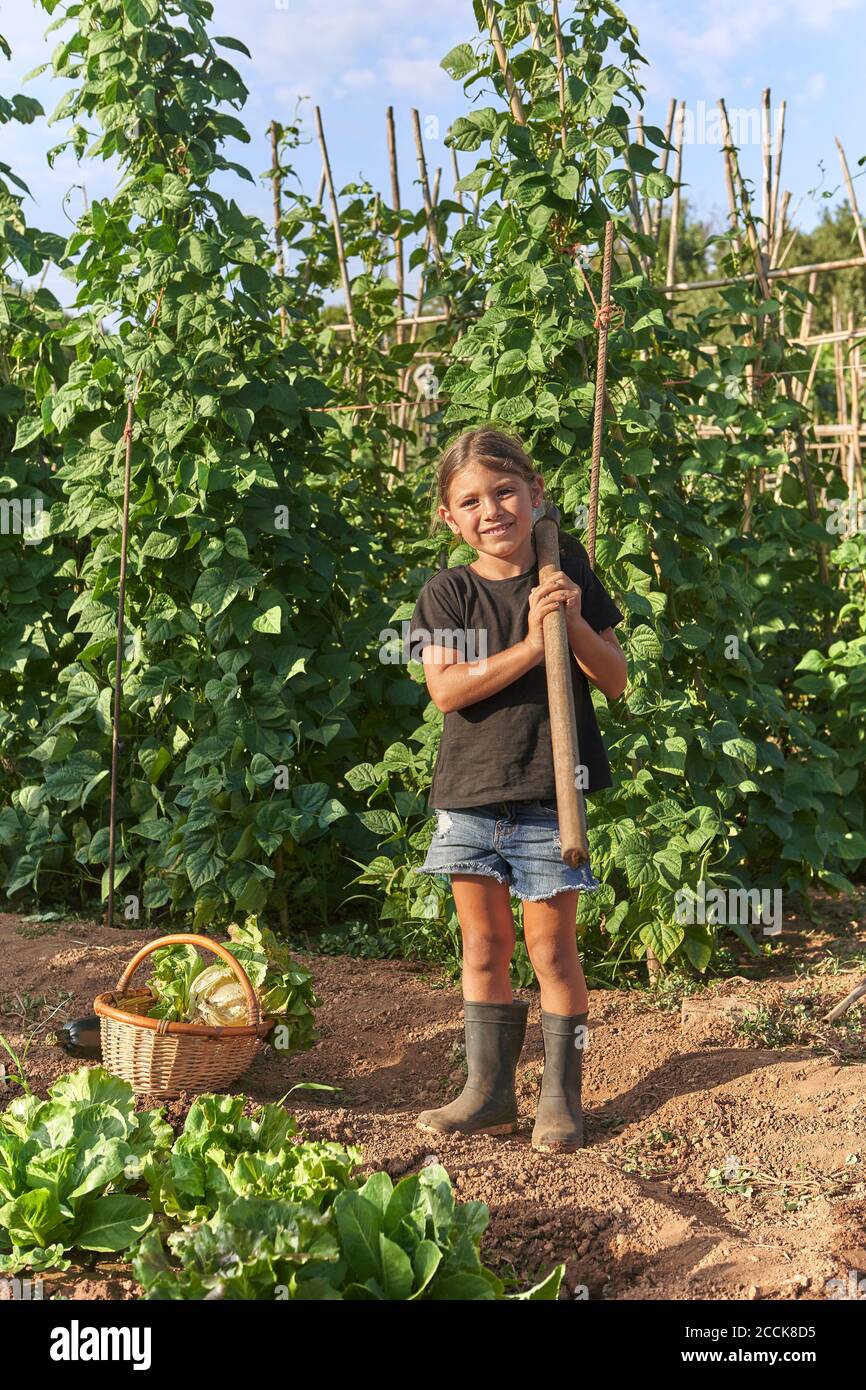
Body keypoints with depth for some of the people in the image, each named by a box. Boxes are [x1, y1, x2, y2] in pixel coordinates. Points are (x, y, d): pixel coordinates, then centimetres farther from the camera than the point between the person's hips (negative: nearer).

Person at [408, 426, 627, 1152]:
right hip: (470, 792, 2)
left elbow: (615, 680, 0)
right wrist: (528, 646, -21)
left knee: (551, 947, 5)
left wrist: (575, 624, -16)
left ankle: (562, 1095, 21)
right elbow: (445, 688, -14)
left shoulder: (569, 578, 0)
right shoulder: (448, 593, -1)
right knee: (483, 947, 11)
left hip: (550, 791, -1)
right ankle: (489, 1092, 25)